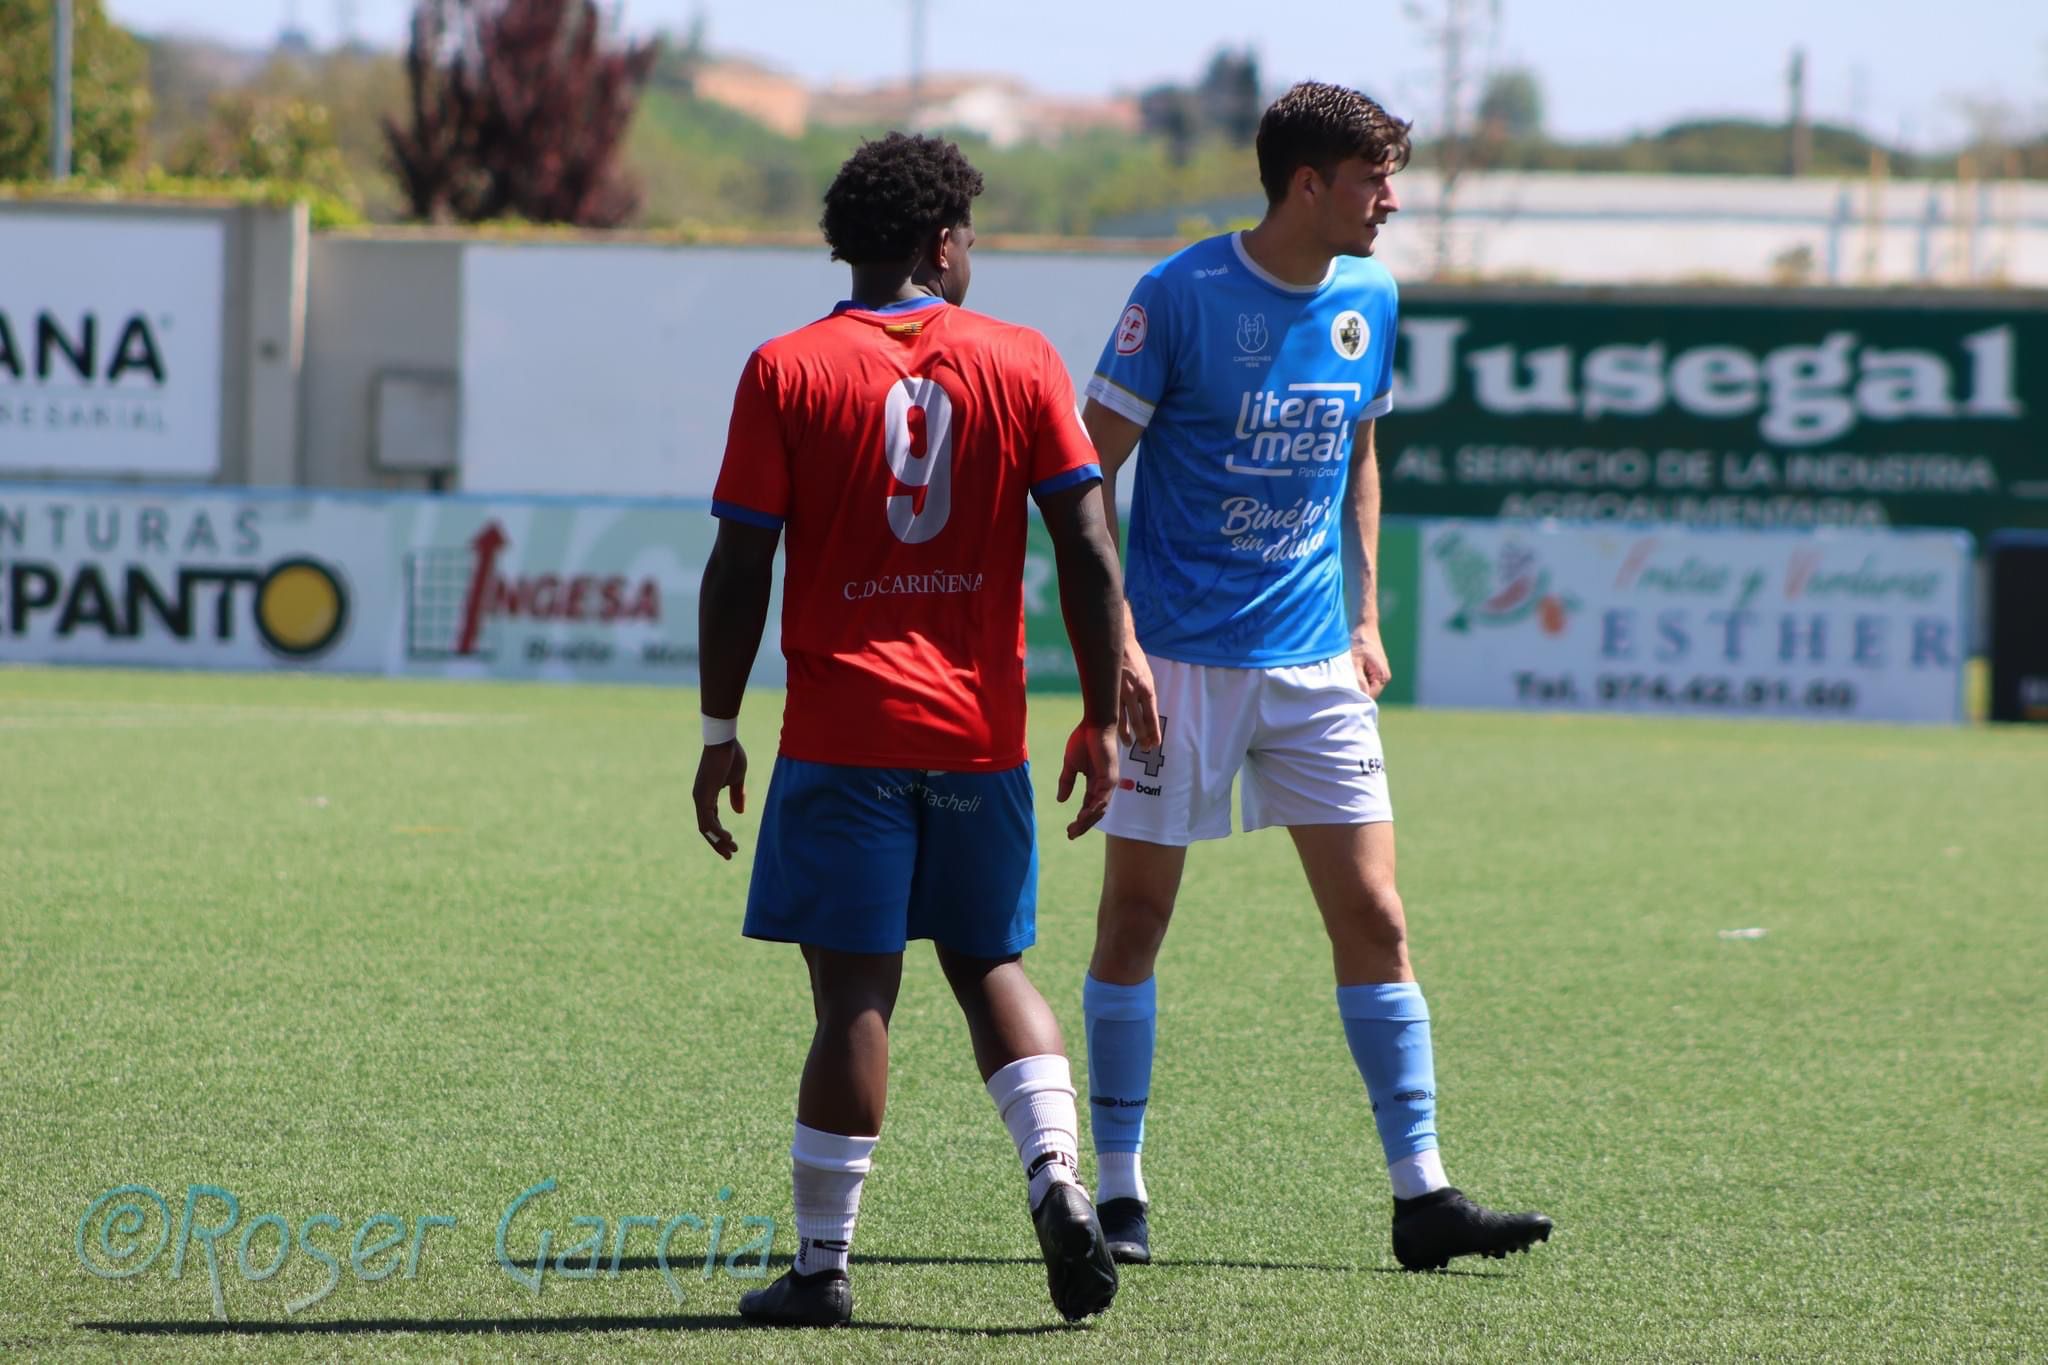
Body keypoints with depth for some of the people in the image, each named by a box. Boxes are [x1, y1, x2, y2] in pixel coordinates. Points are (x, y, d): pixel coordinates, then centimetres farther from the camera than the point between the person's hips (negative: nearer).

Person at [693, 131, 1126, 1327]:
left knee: (856, 993, 0)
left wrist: (721, 731, 4)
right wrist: (1101, 720, 6)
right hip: (982, 731, 2)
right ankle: (1058, 1173, -6)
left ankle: (824, 1263, 2)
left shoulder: (786, 373, -2)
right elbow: (1089, 553, 0)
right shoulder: (1022, 364, 3)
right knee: (992, 967, 16)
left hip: (845, 731, -2)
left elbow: (740, 567, -3)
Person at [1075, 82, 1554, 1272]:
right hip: (1181, 661, -5)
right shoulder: (1184, 295, -11)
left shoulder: (1369, 301, 5)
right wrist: (1116, 641, -15)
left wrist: (1367, 618, 14)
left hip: (1313, 663, 5)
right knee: (1136, 916, 1)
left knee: (1374, 919, -1)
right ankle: (1119, 1193, 10)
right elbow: (1089, 474, -8)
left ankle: (1422, 1195, 1)